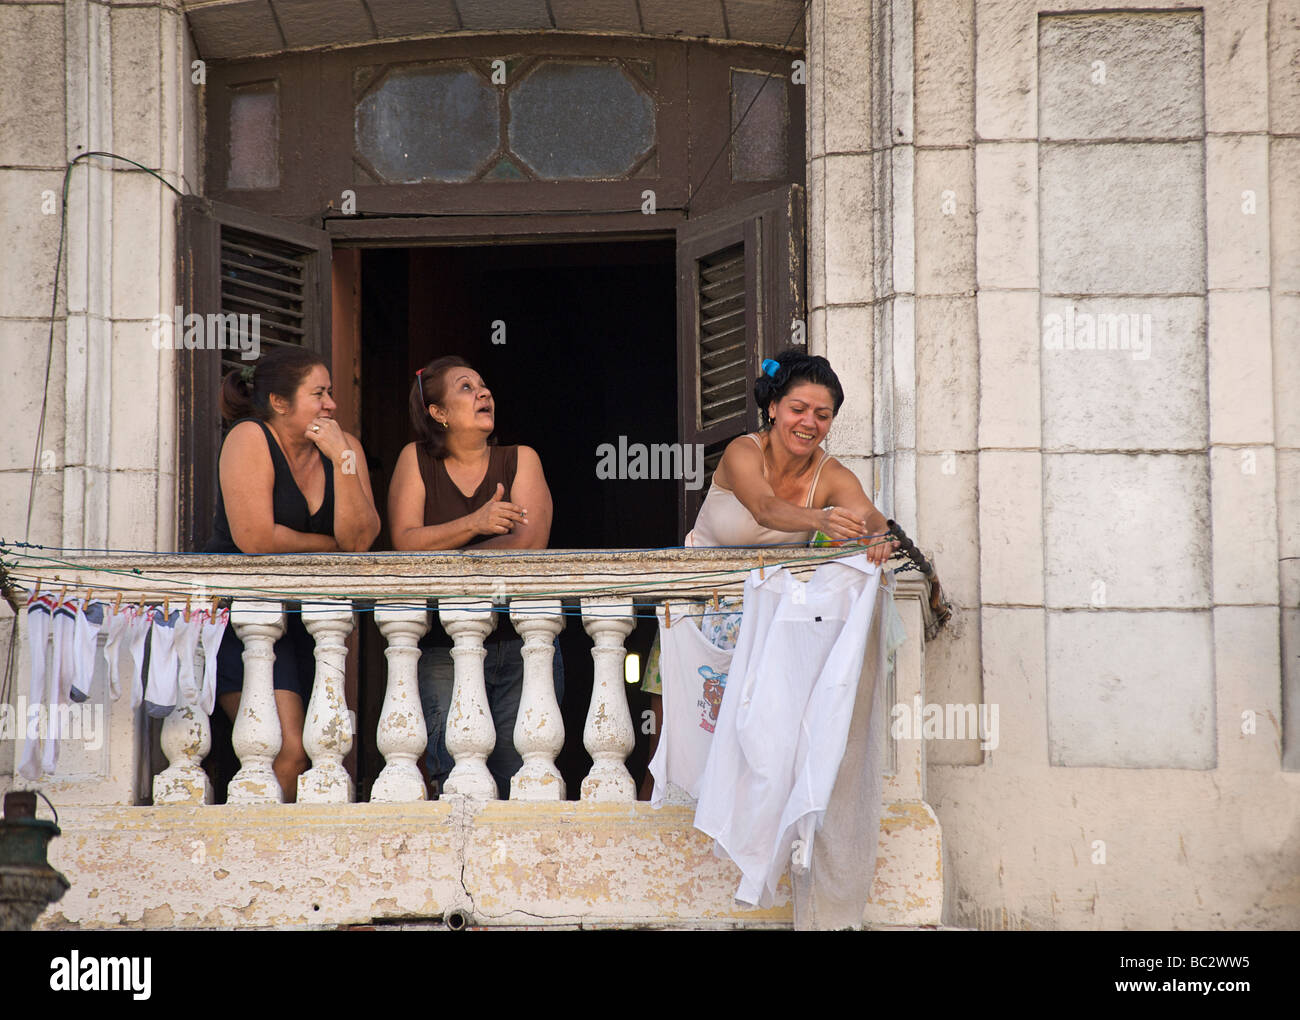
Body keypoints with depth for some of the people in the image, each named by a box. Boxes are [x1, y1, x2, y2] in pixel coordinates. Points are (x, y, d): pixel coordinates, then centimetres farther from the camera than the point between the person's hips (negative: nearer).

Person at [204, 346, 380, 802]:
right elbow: (255, 539, -18)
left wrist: (342, 459, -15)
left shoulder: (343, 447, 5)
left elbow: (359, 538, -7)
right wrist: (331, 545, -5)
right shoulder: (250, 439, -10)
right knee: (288, 752, -18)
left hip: (306, 614, 6)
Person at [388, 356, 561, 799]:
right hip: (443, 649, 0)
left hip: (521, 645, 1)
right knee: (455, 778, -13)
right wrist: (474, 524, -18)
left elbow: (529, 544, -6)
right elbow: (405, 542, -4)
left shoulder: (521, 459, 8)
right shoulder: (416, 460, 8)